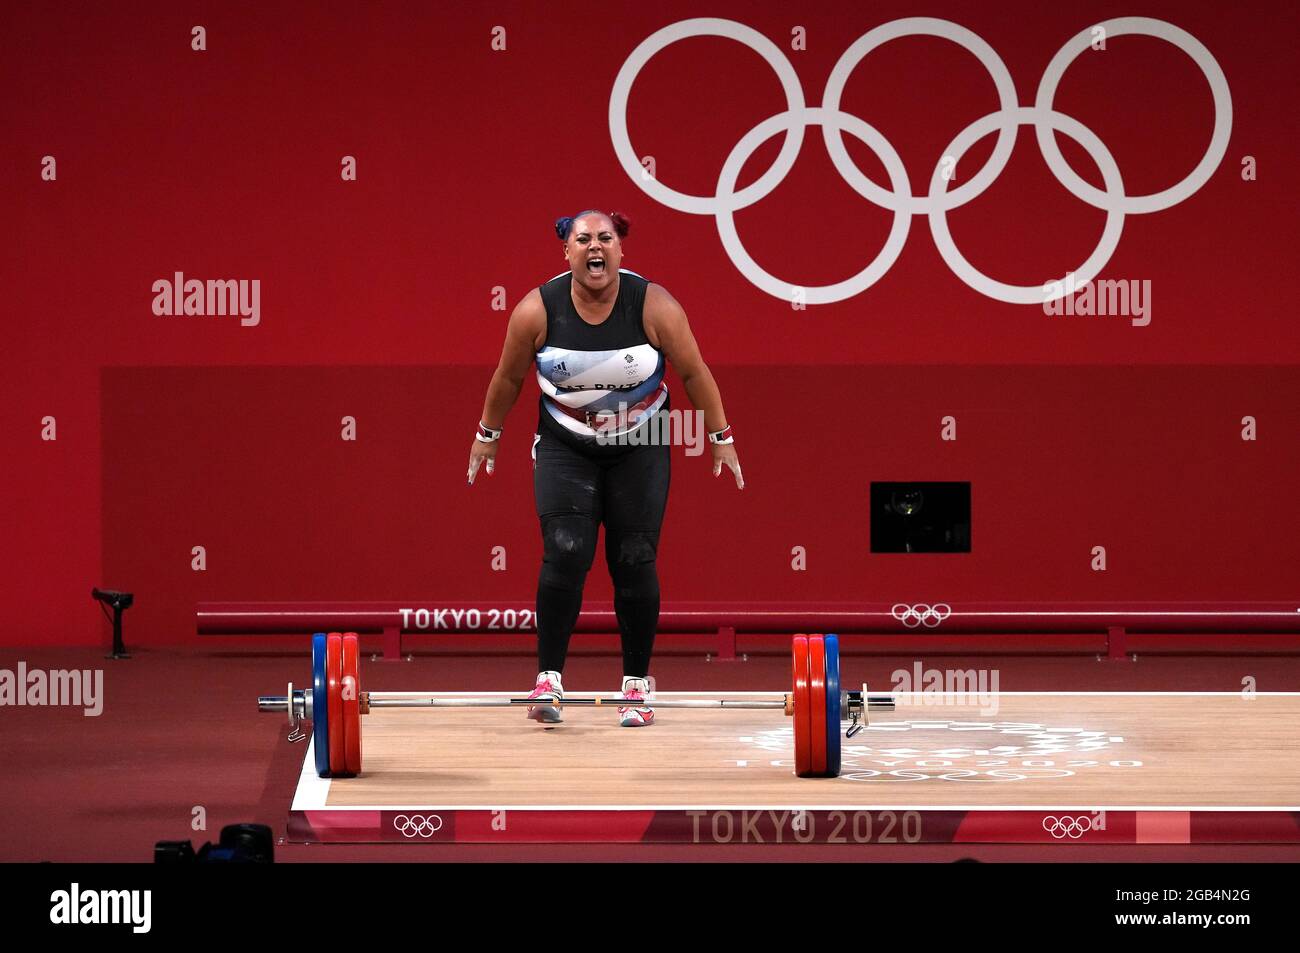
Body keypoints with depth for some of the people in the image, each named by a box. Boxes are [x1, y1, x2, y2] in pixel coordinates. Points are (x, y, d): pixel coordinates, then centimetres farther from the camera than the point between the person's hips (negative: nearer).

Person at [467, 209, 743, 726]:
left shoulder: (654, 305, -19)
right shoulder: (537, 310, -17)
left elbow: (694, 372, -7)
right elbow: (509, 377, 0)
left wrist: (721, 438, -2)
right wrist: (487, 434, 11)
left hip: (640, 447, 0)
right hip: (566, 447, 0)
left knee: (634, 562, -2)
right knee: (565, 554, -15)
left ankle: (637, 684, 10)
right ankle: (549, 679, -7)